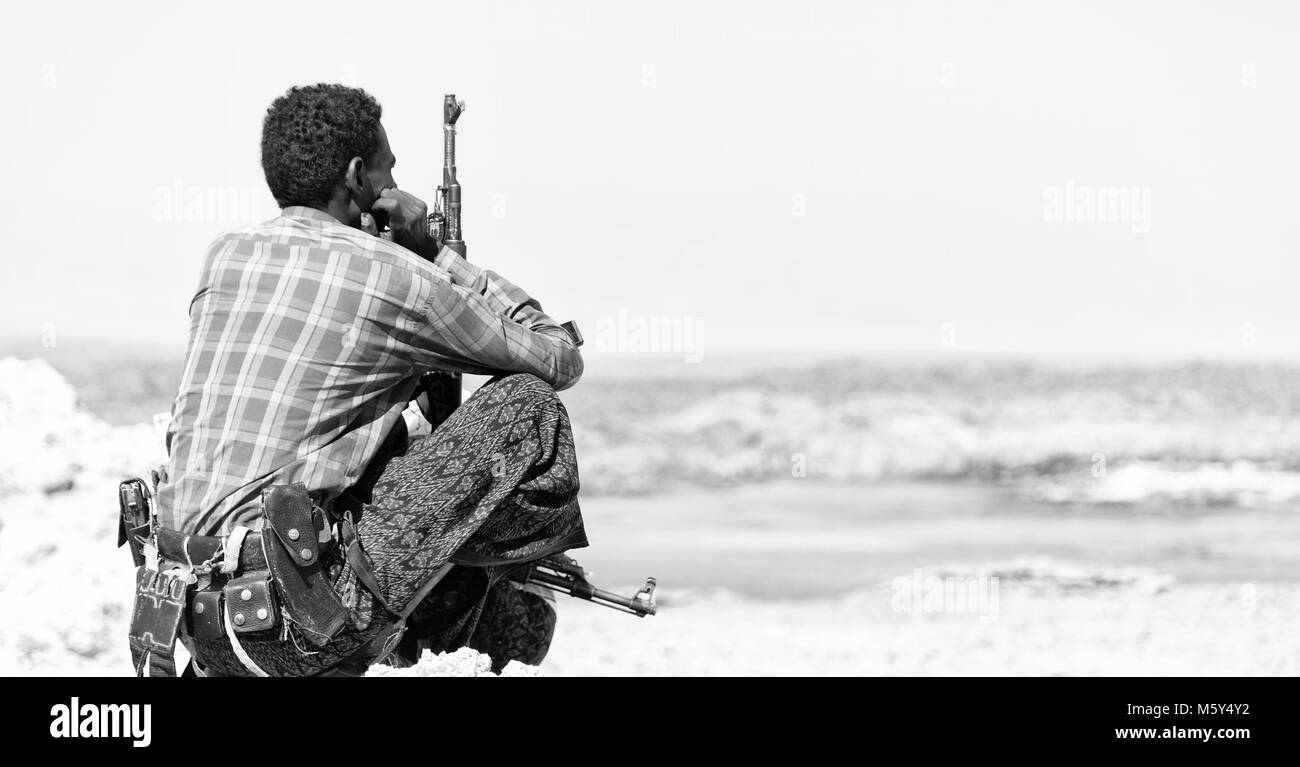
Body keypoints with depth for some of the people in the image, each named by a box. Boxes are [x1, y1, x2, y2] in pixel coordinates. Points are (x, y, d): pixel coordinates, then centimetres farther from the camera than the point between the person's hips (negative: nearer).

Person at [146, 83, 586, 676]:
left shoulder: (224, 257, 13)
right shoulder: (394, 279, -5)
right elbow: (559, 363, 8)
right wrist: (432, 253, 13)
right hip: (303, 623, -7)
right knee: (526, 408, -1)